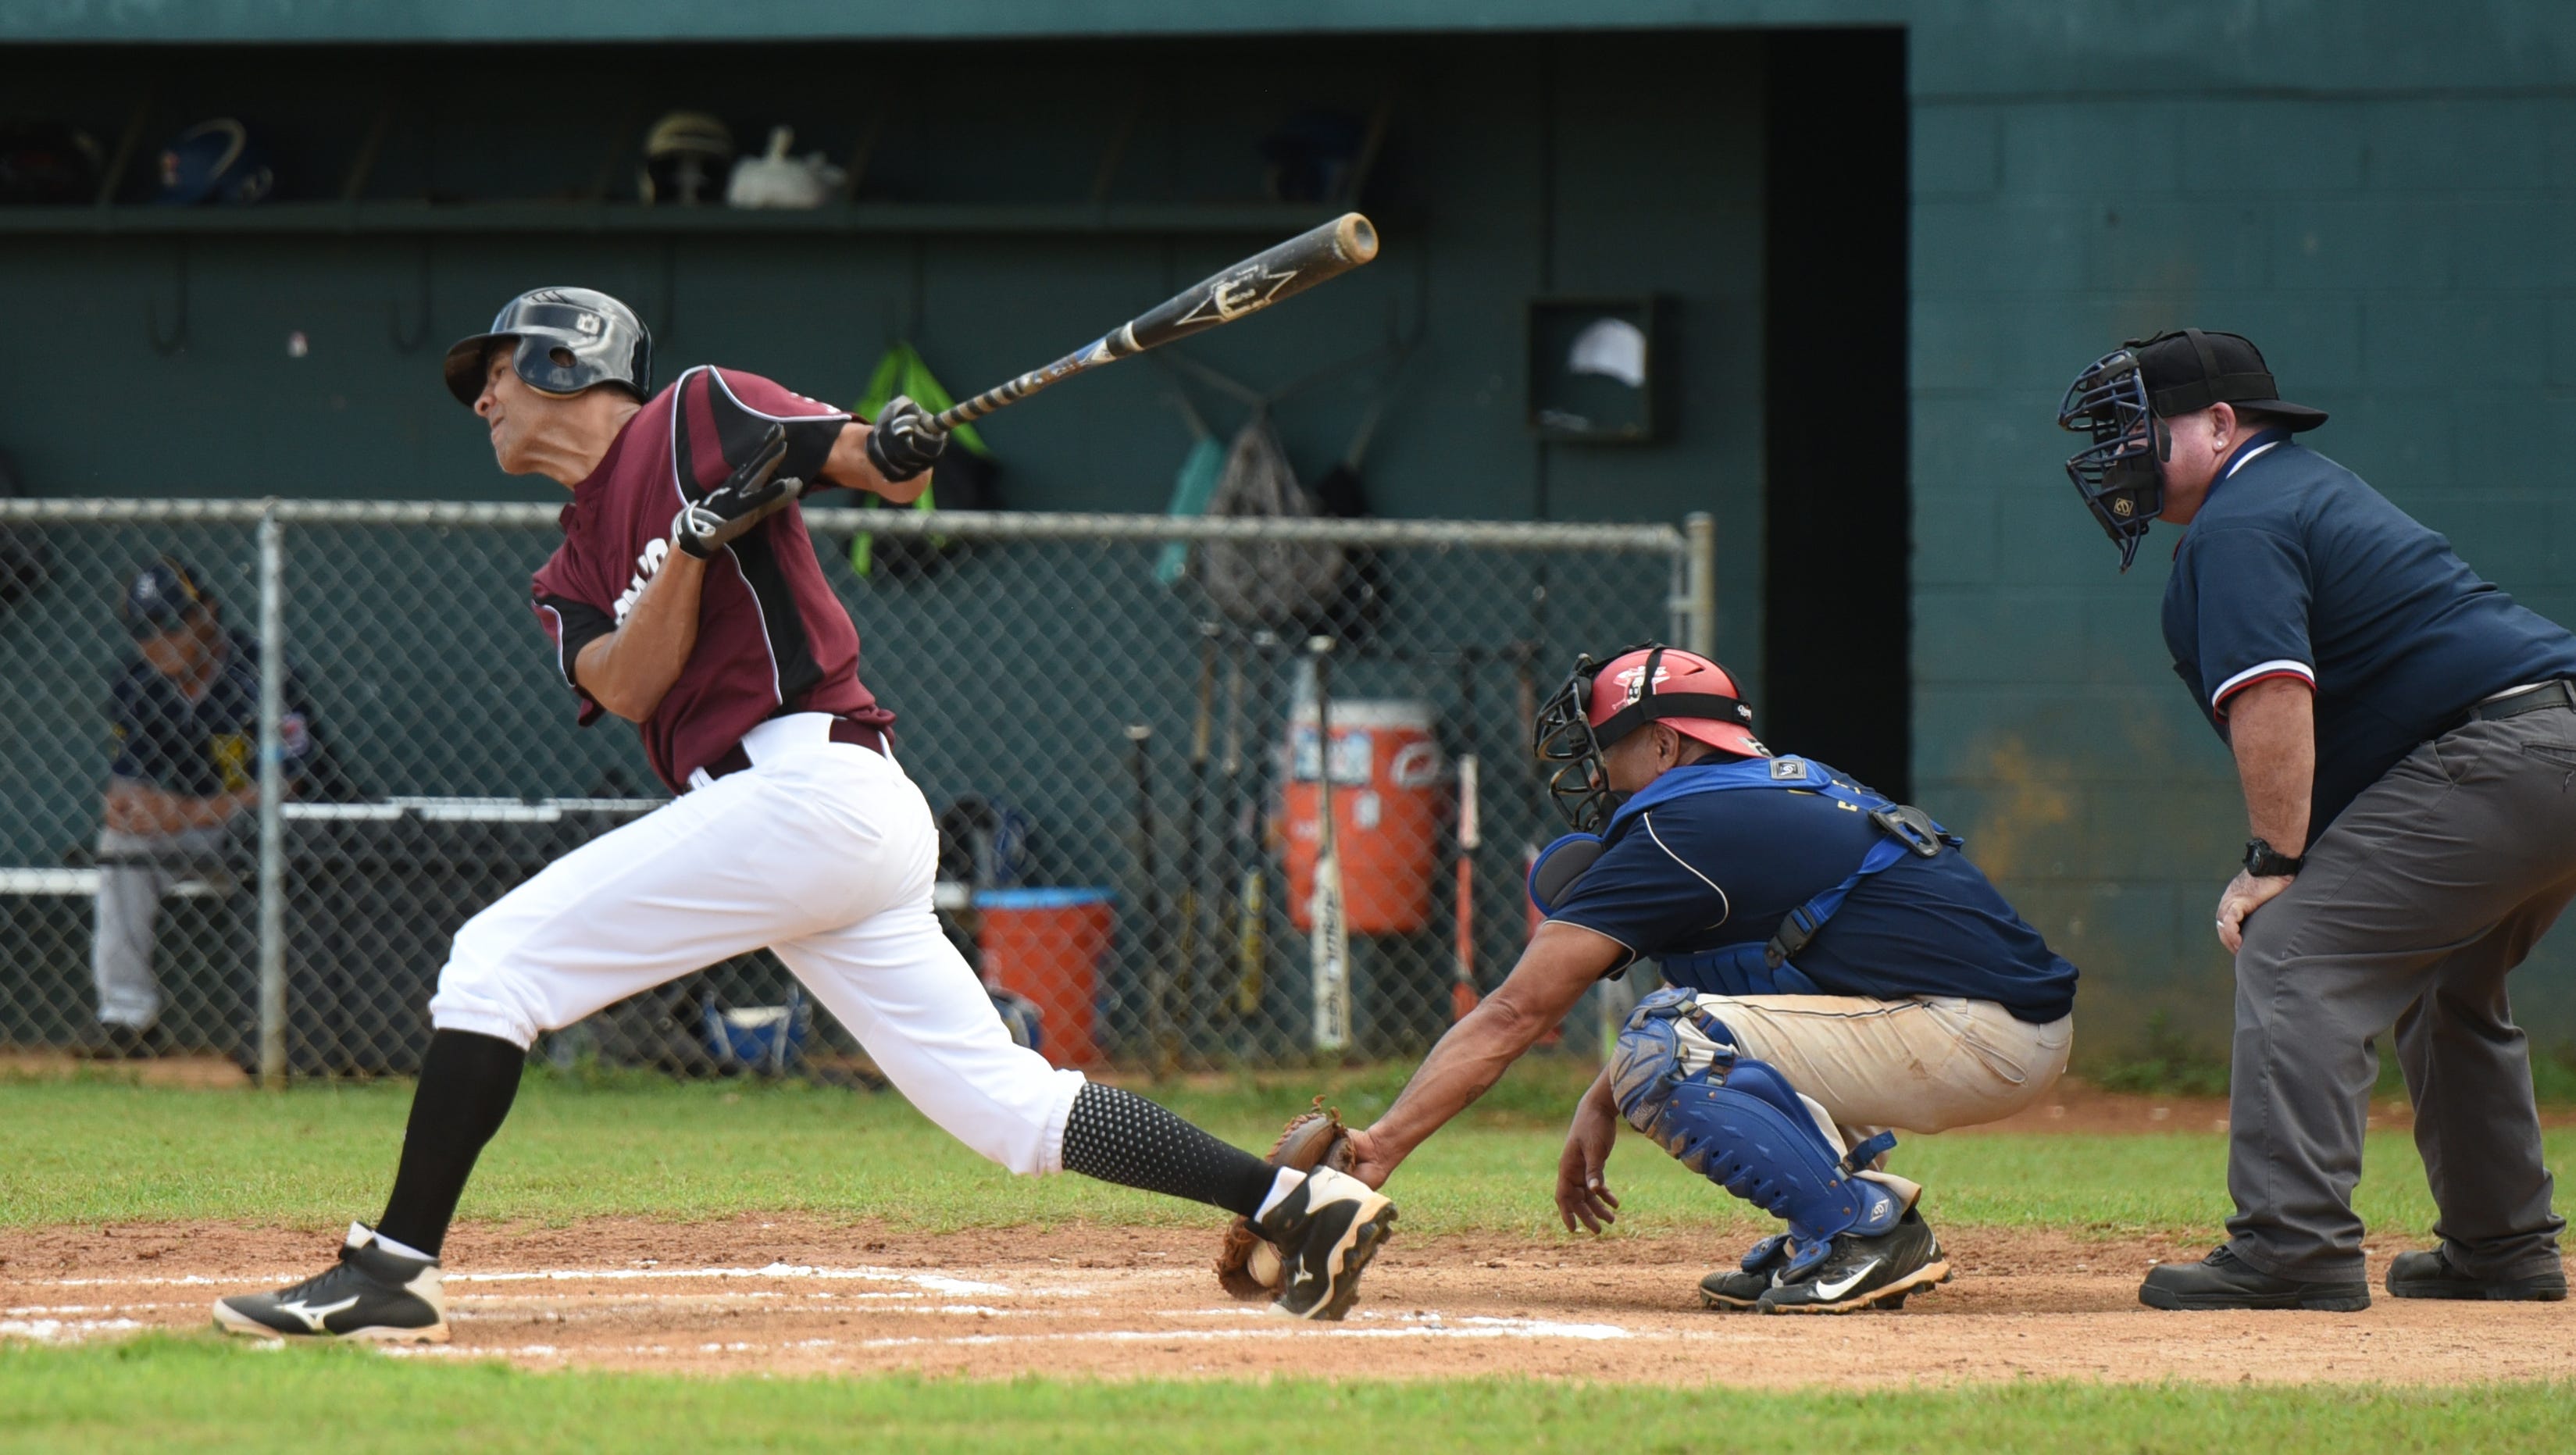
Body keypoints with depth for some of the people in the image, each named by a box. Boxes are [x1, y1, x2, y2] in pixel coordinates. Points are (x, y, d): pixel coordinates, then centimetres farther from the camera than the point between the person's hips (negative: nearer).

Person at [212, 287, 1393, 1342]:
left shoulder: (695, 419, 7)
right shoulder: (569, 580, 27)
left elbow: (885, 468, -1)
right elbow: (626, 686, 6)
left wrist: (894, 452, -25)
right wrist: (698, 540, -8)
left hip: (802, 783, -9)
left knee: (496, 959, -10)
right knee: (1010, 1107, 4)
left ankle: (396, 1267, -13)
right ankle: (1298, 1200, 2)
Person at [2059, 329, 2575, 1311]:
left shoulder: (2239, 524, -8)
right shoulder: (2315, 485, 25)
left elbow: (2273, 696, -21)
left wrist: (2275, 861, -18)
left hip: (2495, 755, -11)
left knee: (2296, 954, -16)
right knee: (2448, 989, 28)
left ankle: (2294, 1242, -27)